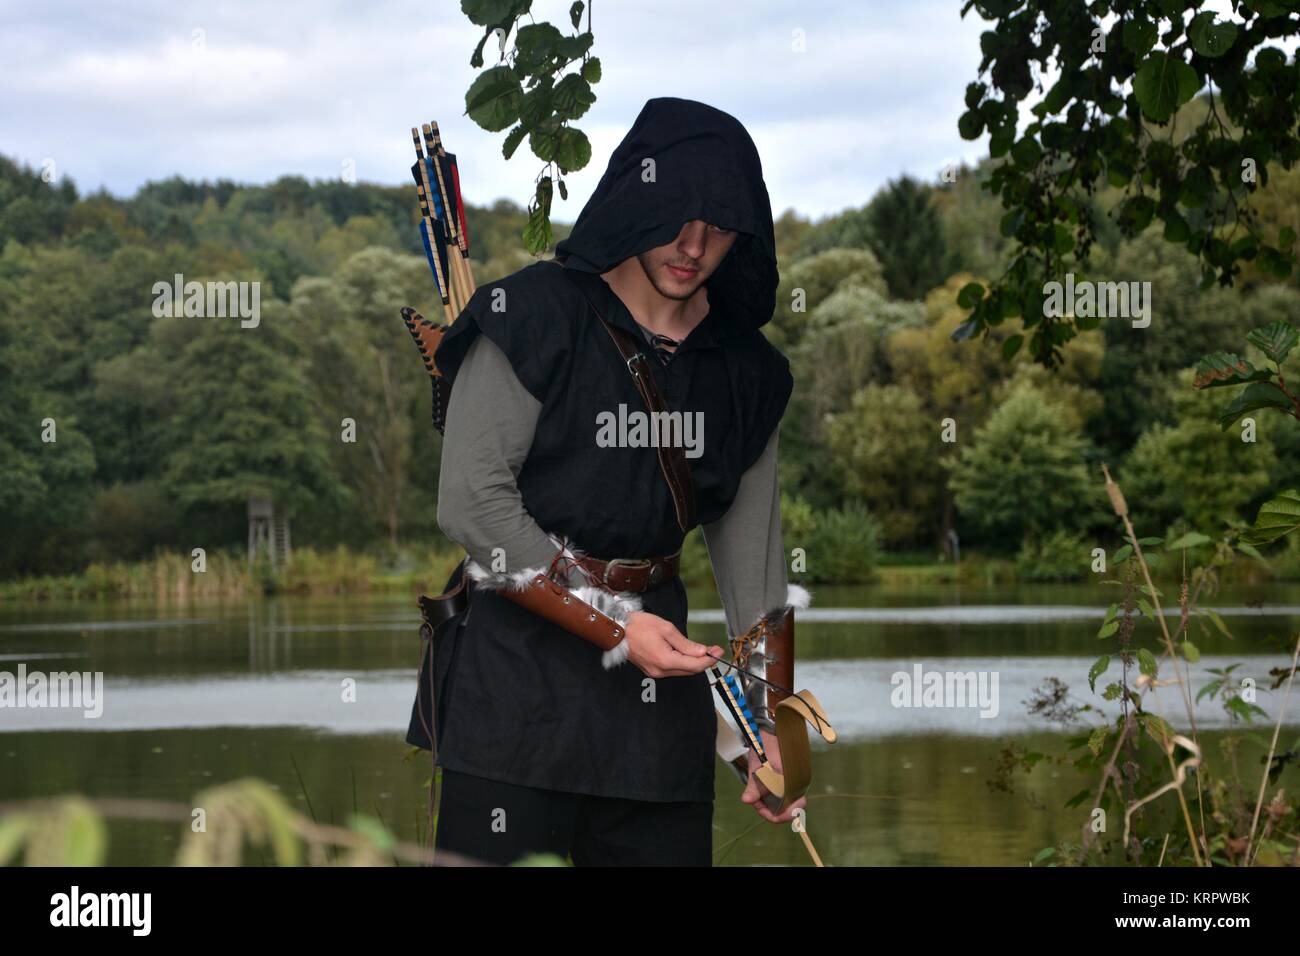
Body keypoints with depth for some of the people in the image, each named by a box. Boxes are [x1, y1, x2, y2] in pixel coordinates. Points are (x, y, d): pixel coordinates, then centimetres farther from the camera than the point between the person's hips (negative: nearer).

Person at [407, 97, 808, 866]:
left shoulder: (742, 368, 8)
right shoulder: (536, 317, -8)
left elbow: (752, 544, 11)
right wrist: (611, 626, -16)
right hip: (521, 662, -5)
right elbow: (471, 500, -13)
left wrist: (774, 723, 7)